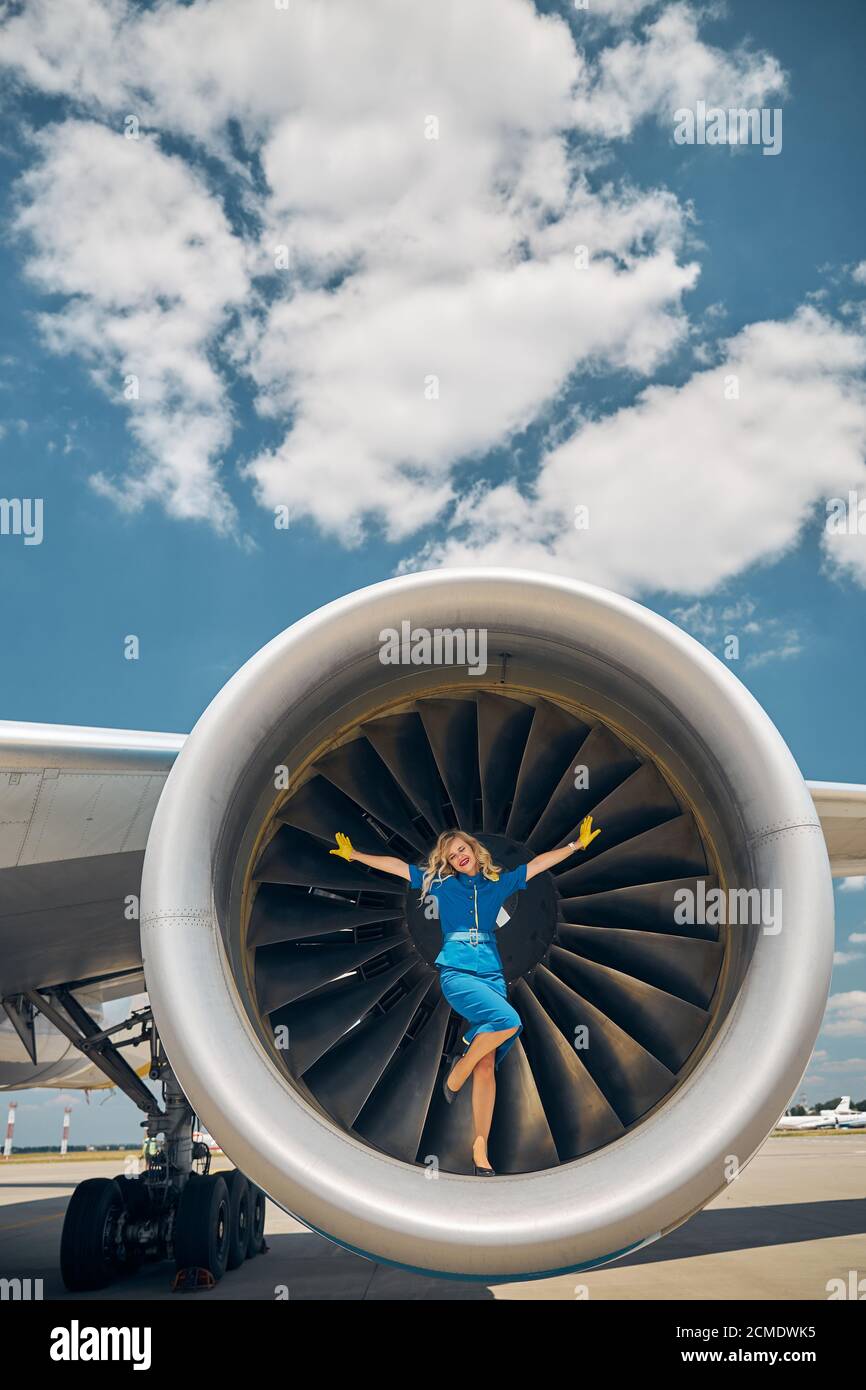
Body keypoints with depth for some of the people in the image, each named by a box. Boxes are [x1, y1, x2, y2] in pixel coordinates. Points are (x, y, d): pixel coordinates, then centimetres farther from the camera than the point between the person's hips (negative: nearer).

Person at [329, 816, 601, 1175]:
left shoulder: (499, 883, 16)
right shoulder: (440, 883, 12)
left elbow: (540, 862, 20)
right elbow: (396, 865, 12)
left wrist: (578, 844, 19)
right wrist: (355, 855, 10)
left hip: (491, 973, 3)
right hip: (456, 972, -3)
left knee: (487, 1066, -5)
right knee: (508, 1020, -29)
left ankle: (480, 1148, -5)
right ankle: (458, 1071, -6)